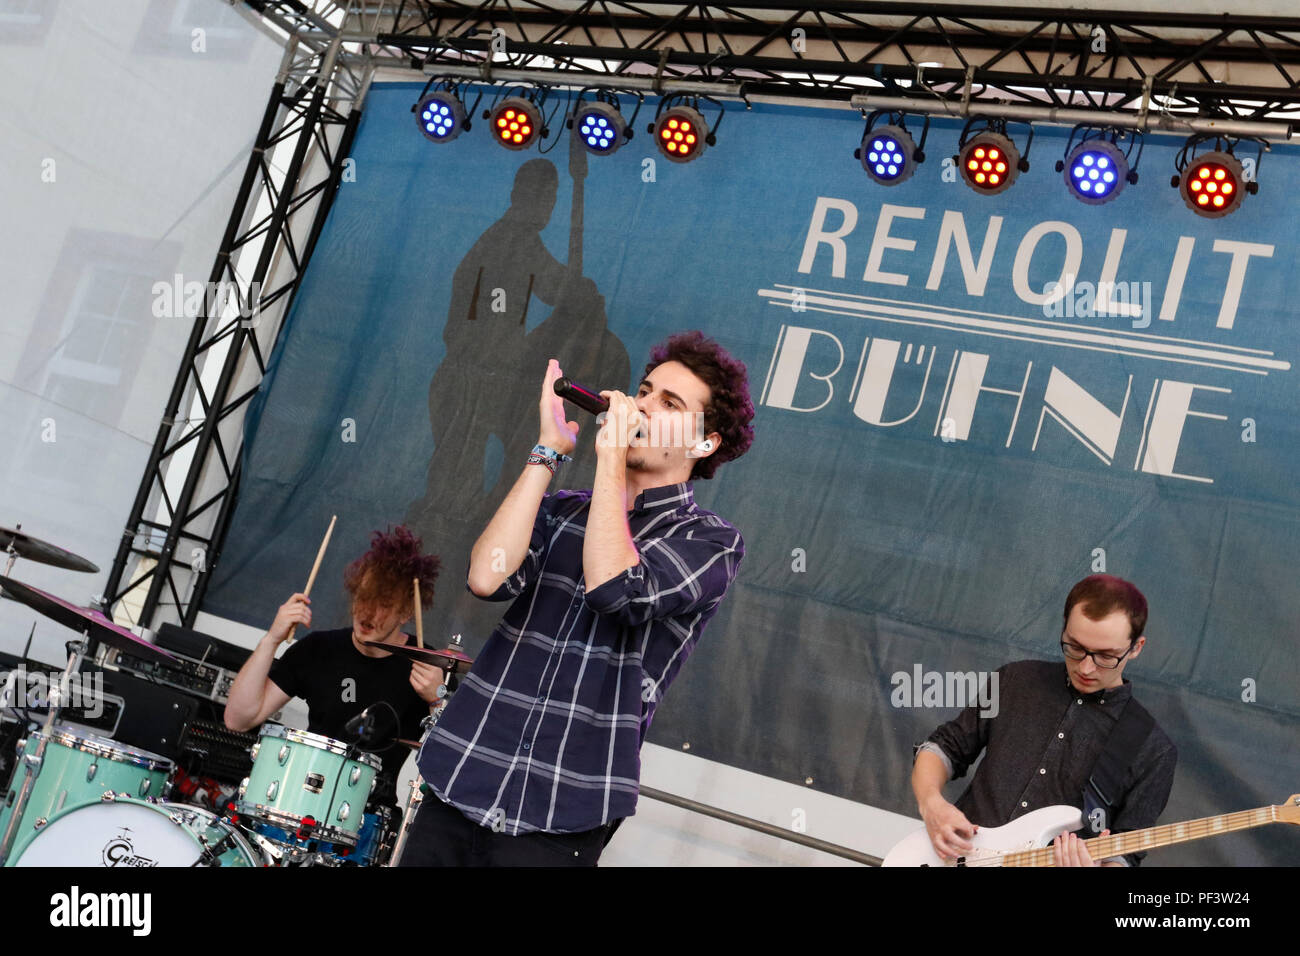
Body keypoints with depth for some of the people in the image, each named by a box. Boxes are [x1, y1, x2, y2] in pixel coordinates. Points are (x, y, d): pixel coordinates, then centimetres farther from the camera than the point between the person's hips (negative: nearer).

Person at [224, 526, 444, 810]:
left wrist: (438, 700, -24)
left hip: (373, 814, -3)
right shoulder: (319, 650, 6)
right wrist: (272, 639, -9)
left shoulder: (429, 669, -2)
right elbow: (238, 719, 0)